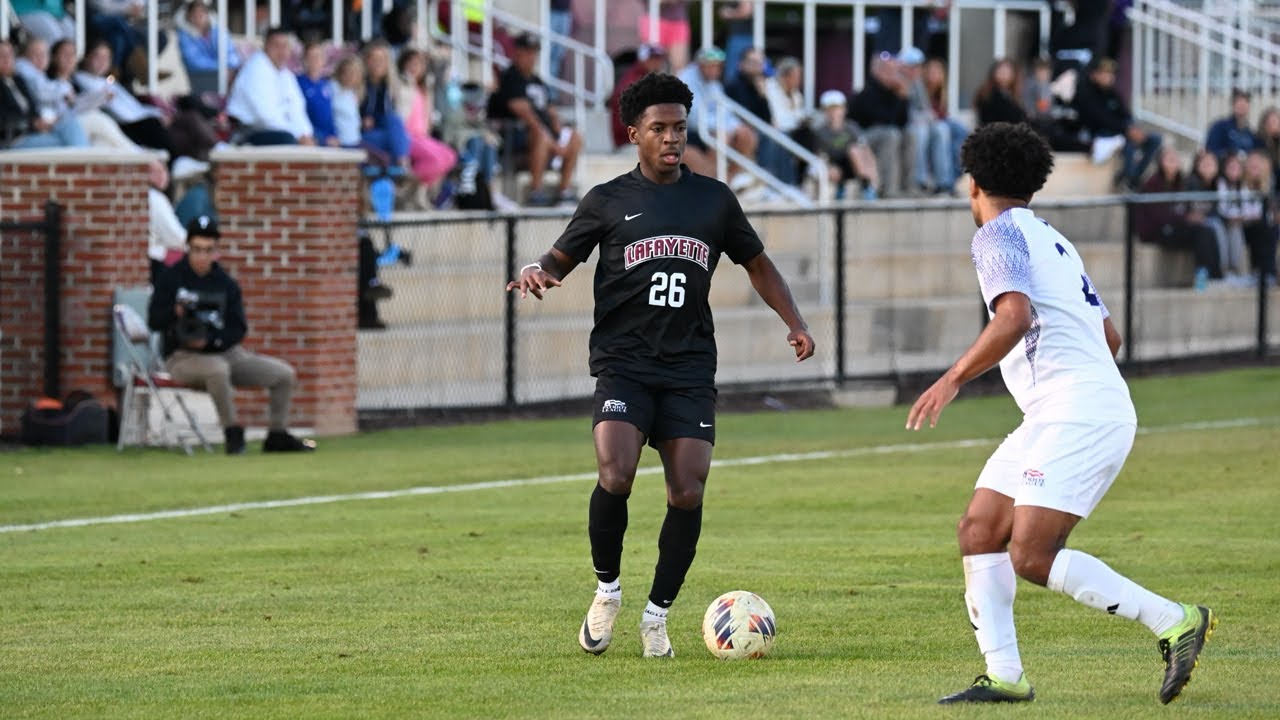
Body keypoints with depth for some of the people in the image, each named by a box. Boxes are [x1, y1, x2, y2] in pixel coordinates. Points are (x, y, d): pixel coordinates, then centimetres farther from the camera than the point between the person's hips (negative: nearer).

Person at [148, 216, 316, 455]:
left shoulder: (226, 284, 8)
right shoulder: (170, 279, -1)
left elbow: (238, 329, 1)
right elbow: (154, 321, -6)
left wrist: (209, 340, -18)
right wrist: (175, 312, -28)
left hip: (226, 352, 5)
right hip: (184, 357, -5)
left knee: (285, 374, -4)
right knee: (218, 368, -41)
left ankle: (277, 436, 8)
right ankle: (233, 433, -29)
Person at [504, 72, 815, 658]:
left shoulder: (713, 199, 12)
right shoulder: (608, 202, 6)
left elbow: (757, 263, 23)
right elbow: (562, 258, 12)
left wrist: (794, 321, 11)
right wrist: (537, 272, -12)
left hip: (690, 368, 2)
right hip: (623, 362, -2)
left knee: (688, 493, -8)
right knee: (615, 476, -22)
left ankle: (657, 613, 10)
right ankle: (607, 590, 3)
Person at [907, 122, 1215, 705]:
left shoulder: (997, 235, -6)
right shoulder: (1051, 240, 22)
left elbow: (1015, 317, -24)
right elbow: (1110, 336, 27)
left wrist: (953, 378, -19)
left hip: (1076, 417, -10)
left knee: (1032, 558, -15)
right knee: (978, 531, 8)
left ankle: (1174, 622, -11)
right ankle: (1004, 675, 4)